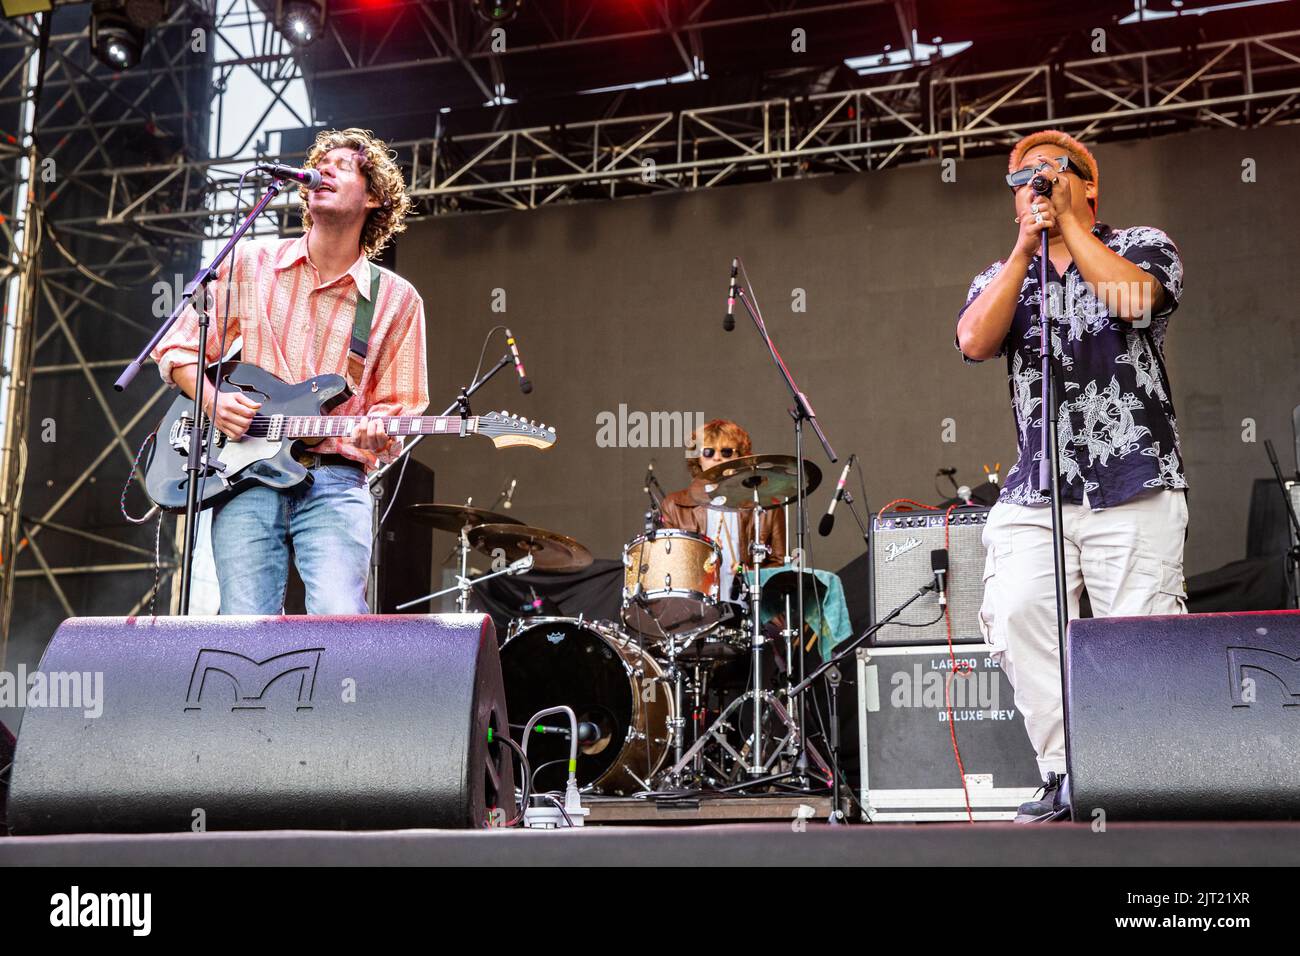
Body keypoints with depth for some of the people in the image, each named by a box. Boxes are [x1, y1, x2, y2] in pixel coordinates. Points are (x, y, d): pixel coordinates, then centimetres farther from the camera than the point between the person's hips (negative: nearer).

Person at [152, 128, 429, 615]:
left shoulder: (396, 299, 7)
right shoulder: (248, 263, 10)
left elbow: (399, 408, 7)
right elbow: (177, 348, 15)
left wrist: (380, 433, -15)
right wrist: (212, 399, -2)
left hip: (335, 483, -1)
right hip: (246, 475, 1)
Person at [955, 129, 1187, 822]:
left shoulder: (1141, 246, 13)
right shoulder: (1002, 277, 20)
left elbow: (1132, 298, -12)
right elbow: (975, 342, -2)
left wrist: (1067, 223, -2)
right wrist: (1026, 246, -5)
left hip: (1135, 487, -2)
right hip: (1034, 493, 2)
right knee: (1016, 615, -19)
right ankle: (1066, 776, -12)